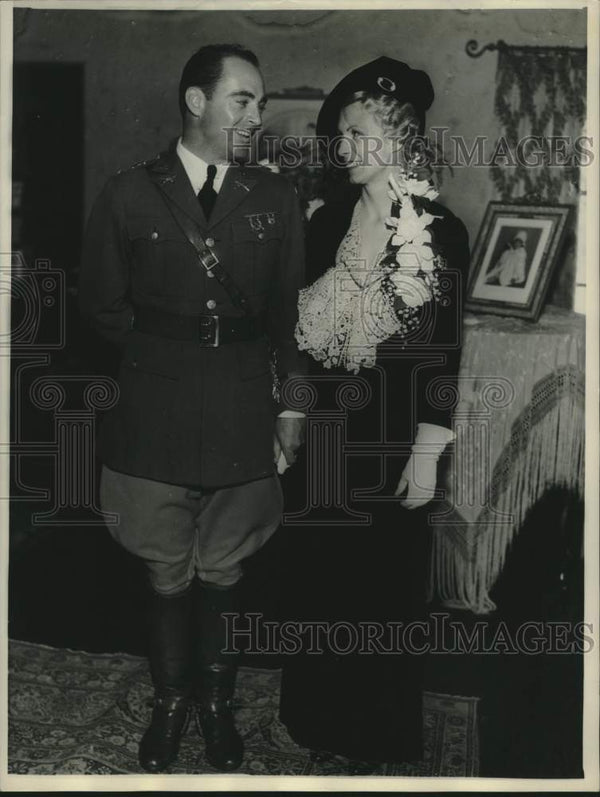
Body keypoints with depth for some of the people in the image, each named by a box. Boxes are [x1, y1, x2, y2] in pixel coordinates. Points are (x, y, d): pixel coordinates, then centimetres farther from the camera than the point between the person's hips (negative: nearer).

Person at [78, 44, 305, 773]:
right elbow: (102, 303, 7)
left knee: (222, 573, 12)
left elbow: (290, 312, 9)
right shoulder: (129, 194, 1)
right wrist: (160, 354, 2)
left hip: (244, 414, 1)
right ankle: (170, 701, 29)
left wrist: (291, 404, 6)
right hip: (155, 417, -1)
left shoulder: (275, 199, 6)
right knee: (167, 574, 9)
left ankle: (216, 703, 30)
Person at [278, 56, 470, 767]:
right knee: (315, 572, 14)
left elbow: (445, 351, -10)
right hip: (324, 428, 5)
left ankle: (379, 732, 29)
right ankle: (317, 714, 35)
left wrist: (427, 452, -12)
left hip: (390, 437, -4)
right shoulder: (327, 220, 4)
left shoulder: (439, 231, -9)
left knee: (384, 582, 8)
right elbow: (300, 326, 8)